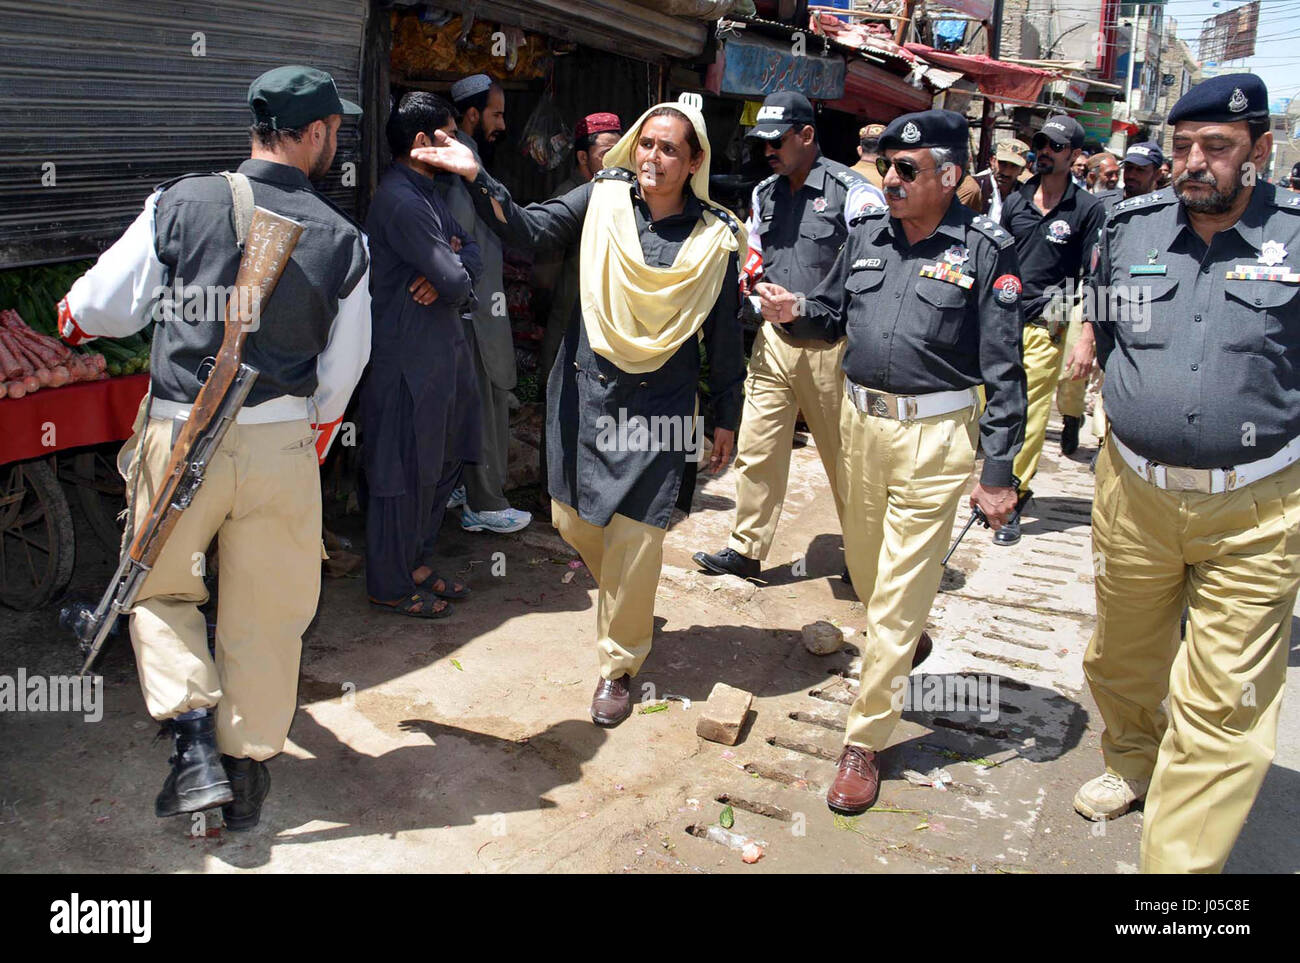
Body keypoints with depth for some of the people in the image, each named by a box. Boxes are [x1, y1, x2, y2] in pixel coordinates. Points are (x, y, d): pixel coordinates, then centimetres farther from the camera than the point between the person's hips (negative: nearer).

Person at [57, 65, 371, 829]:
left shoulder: (182, 203, -6)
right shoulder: (343, 240, -2)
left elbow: (101, 309, 1)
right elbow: (342, 372, 5)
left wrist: (73, 320, 25)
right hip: (281, 444, 1)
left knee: (160, 590, 21)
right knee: (266, 609, 14)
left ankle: (197, 744, 10)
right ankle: (248, 767, 27)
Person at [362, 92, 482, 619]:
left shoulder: (425, 193, 16)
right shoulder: (400, 201, -19)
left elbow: (472, 254, 10)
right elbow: (456, 283, -23)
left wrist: (451, 260, -13)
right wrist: (456, 271, 1)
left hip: (442, 348, 10)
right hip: (409, 355, -10)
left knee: (442, 462, 17)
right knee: (405, 472, 0)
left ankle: (417, 563, 31)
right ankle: (390, 584, 13)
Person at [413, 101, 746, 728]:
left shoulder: (714, 238, -3)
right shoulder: (602, 199, 1)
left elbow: (724, 336, 3)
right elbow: (530, 229, -7)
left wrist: (726, 419, 6)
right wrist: (476, 177, -21)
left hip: (658, 407, -2)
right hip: (584, 391, 3)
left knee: (634, 538, -2)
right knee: (573, 519, 11)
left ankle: (618, 666, 19)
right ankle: (628, 607, 43)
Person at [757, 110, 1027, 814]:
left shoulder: (984, 251, -7)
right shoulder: (867, 233, 7)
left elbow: (1003, 371, -7)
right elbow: (833, 317, 18)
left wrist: (997, 474, -9)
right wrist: (792, 312, -5)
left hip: (933, 437, -5)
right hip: (859, 421, 5)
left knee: (898, 596, -1)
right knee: (866, 567, 19)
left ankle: (864, 742, 12)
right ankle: (905, 648, 51)